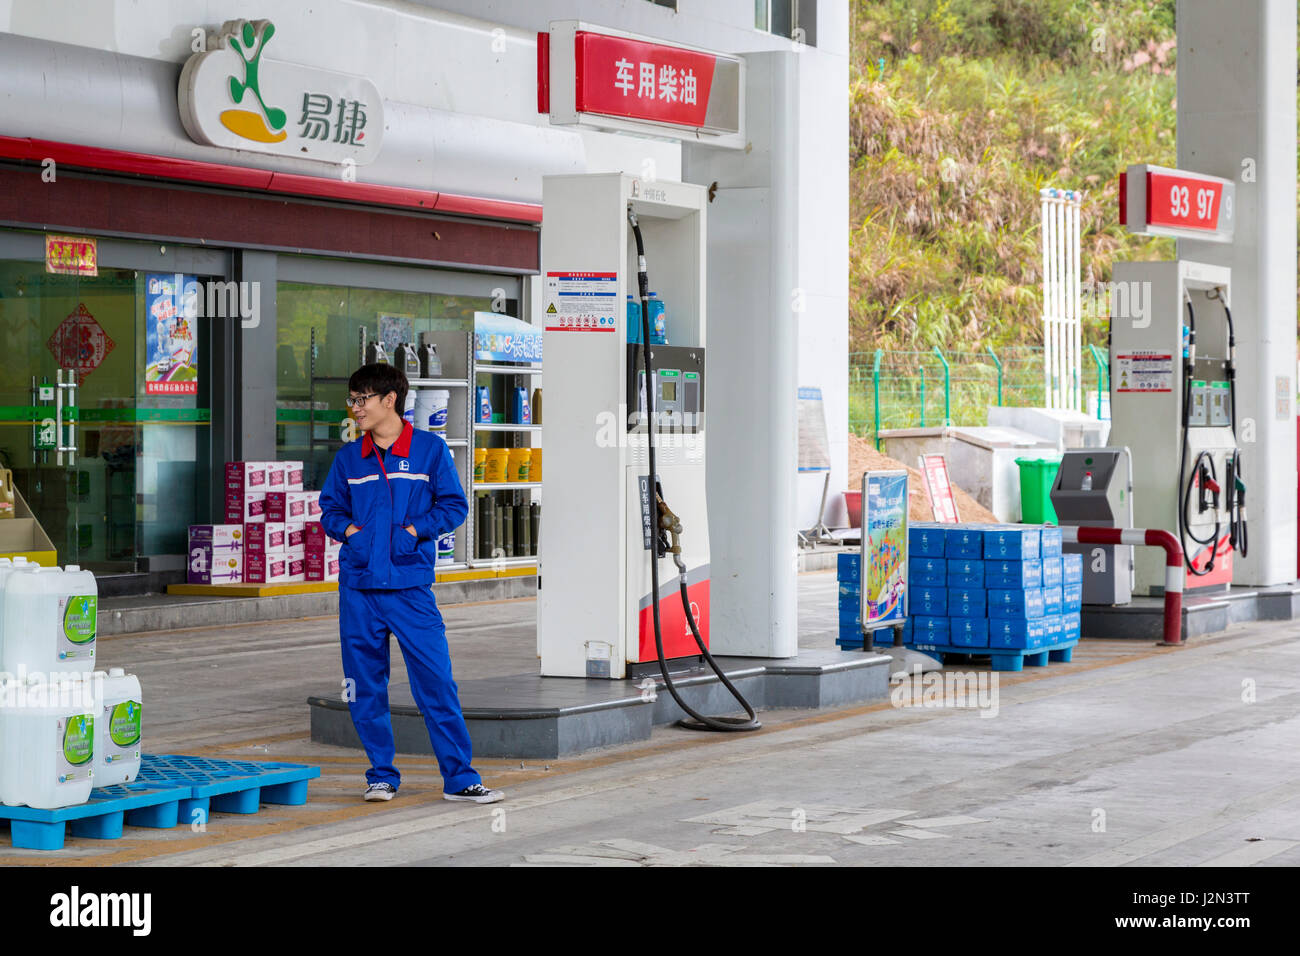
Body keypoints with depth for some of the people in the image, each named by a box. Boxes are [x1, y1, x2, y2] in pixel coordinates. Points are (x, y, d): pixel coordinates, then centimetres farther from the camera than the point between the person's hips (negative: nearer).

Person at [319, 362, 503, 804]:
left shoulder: (430, 449, 1)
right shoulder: (348, 457, 9)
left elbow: (454, 505, 2)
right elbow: (330, 507, 18)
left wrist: (413, 531, -9)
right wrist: (349, 530, -2)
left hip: (410, 586, -3)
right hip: (358, 587, 3)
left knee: (437, 684, -6)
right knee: (366, 688, 6)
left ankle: (460, 779, 0)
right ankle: (381, 776, 18)